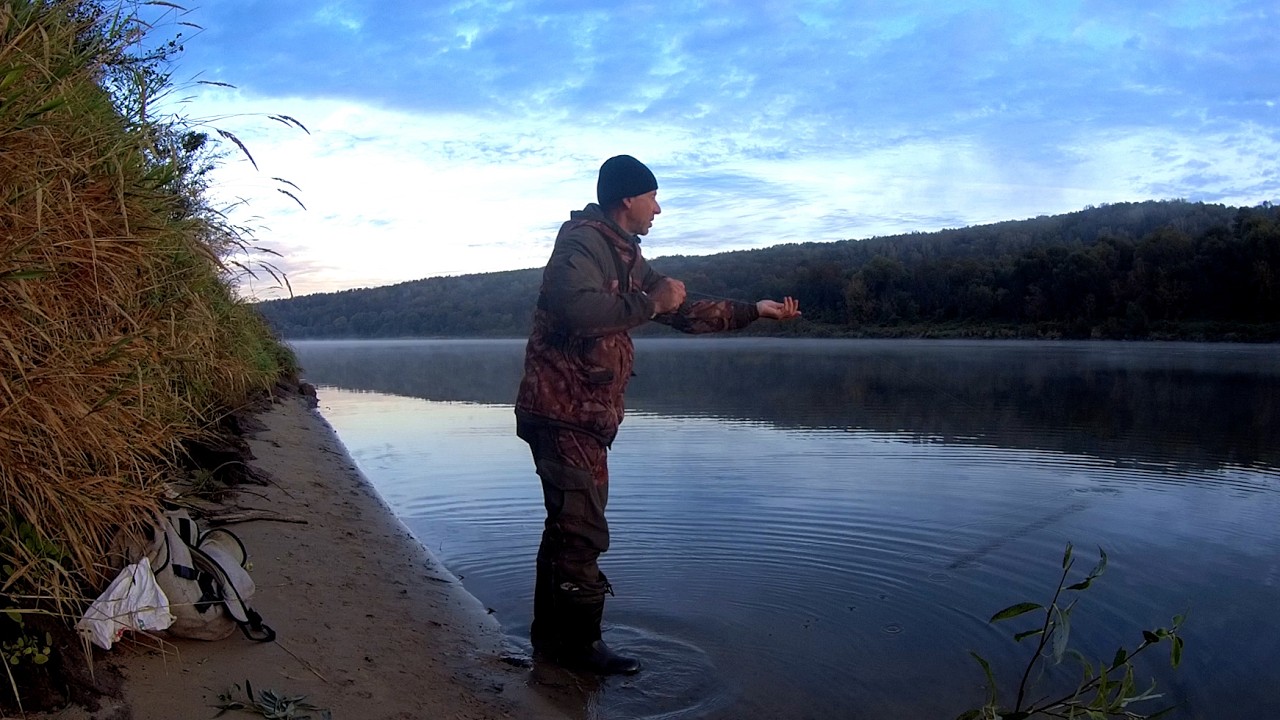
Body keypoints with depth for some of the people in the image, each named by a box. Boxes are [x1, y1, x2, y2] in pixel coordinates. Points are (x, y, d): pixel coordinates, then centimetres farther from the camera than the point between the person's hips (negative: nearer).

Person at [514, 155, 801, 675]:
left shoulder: (627, 258, 19)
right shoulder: (582, 241, -11)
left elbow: (683, 312, 25)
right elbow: (580, 309, -31)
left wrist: (756, 310, 22)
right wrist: (650, 303, -20)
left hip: (590, 416, 10)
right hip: (562, 410, -10)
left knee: (568, 526, 14)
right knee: (582, 530, -7)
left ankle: (552, 639, 25)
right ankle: (579, 645, 5)